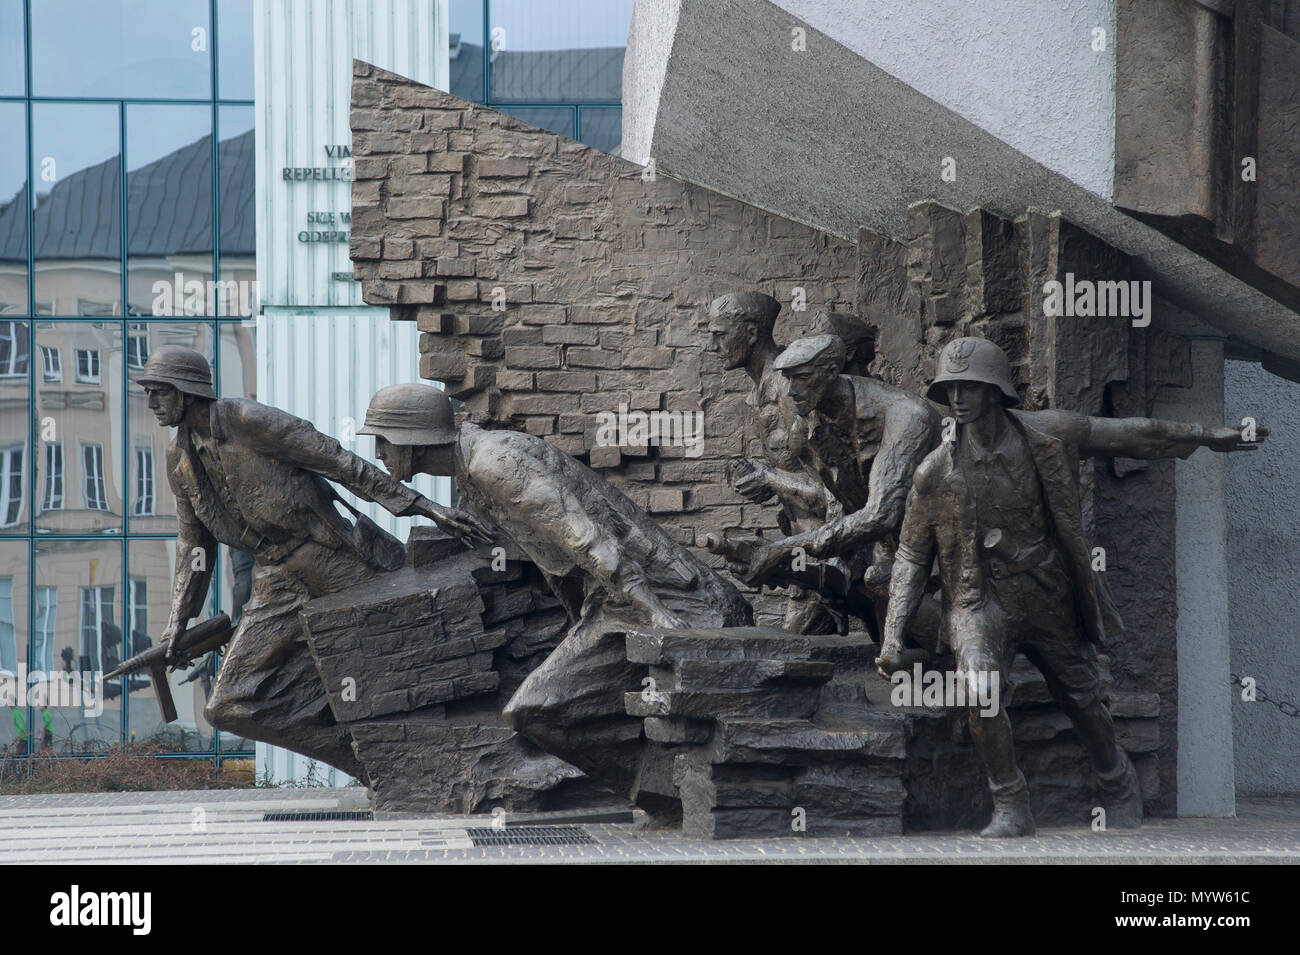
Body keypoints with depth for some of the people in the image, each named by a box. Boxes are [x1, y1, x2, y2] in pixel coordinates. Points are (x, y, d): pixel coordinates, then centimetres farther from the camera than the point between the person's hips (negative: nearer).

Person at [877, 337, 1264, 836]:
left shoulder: (1047, 435, -8)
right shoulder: (936, 472, -9)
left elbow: (1127, 435, 5)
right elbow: (912, 554, -1)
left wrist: (1204, 436, 11)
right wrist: (892, 635, -9)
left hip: (1051, 601, 2)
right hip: (983, 601, -2)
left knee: (1083, 701, 13)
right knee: (979, 685, -28)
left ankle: (1119, 784, 43)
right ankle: (1010, 808, -14)